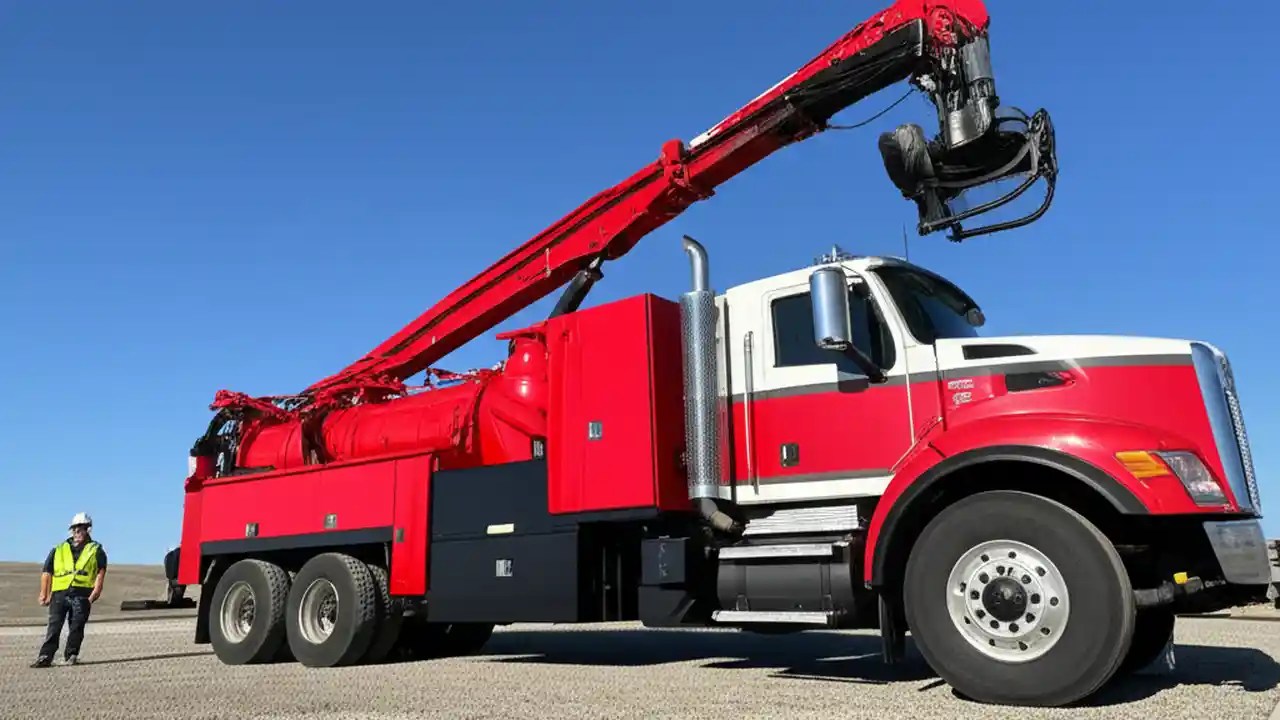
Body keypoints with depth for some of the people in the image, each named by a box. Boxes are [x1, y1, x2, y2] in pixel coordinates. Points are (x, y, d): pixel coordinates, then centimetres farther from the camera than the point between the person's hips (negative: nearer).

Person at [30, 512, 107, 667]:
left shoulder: (96, 550, 13)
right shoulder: (59, 550, 20)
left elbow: (100, 573, 4)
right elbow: (47, 573, 15)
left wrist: (94, 595, -8)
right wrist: (44, 594, 4)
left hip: (81, 594, -2)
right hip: (59, 592, 2)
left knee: (77, 626, -4)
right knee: (54, 625, -6)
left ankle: (71, 655, 5)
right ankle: (45, 656, -7)